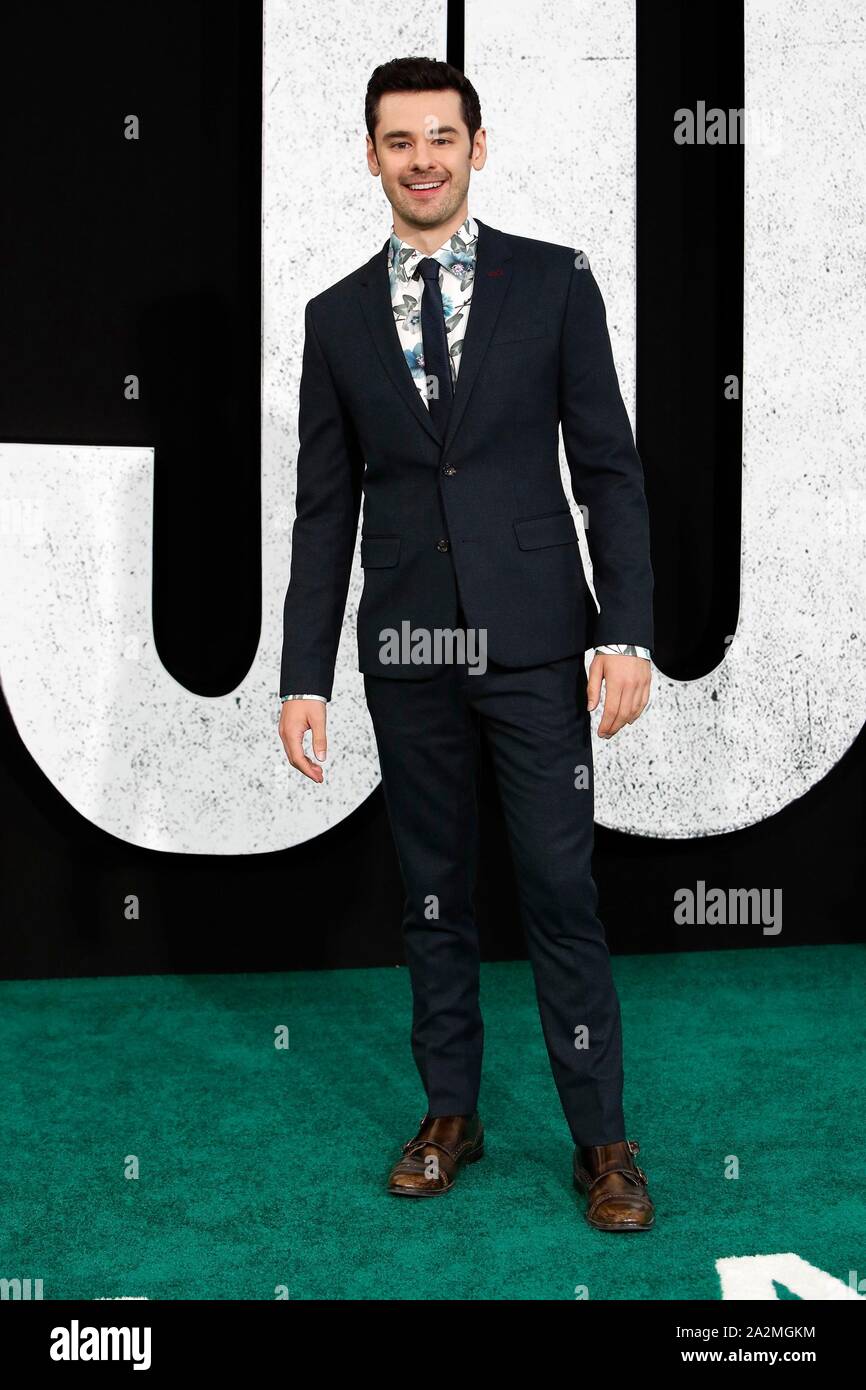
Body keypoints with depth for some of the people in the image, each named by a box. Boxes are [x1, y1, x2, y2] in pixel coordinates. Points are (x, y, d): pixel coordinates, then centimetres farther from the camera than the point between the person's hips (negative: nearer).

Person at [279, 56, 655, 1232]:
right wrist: (304, 674, 3)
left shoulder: (554, 283, 2)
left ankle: (602, 1138, 16)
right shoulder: (338, 316, 8)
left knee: (561, 891, 1)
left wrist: (627, 633, -10)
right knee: (433, 893, 12)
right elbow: (325, 508, 8)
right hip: (406, 652, 3)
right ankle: (450, 1114, 28)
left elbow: (609, 468, -1)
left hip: (534, 644, -2)